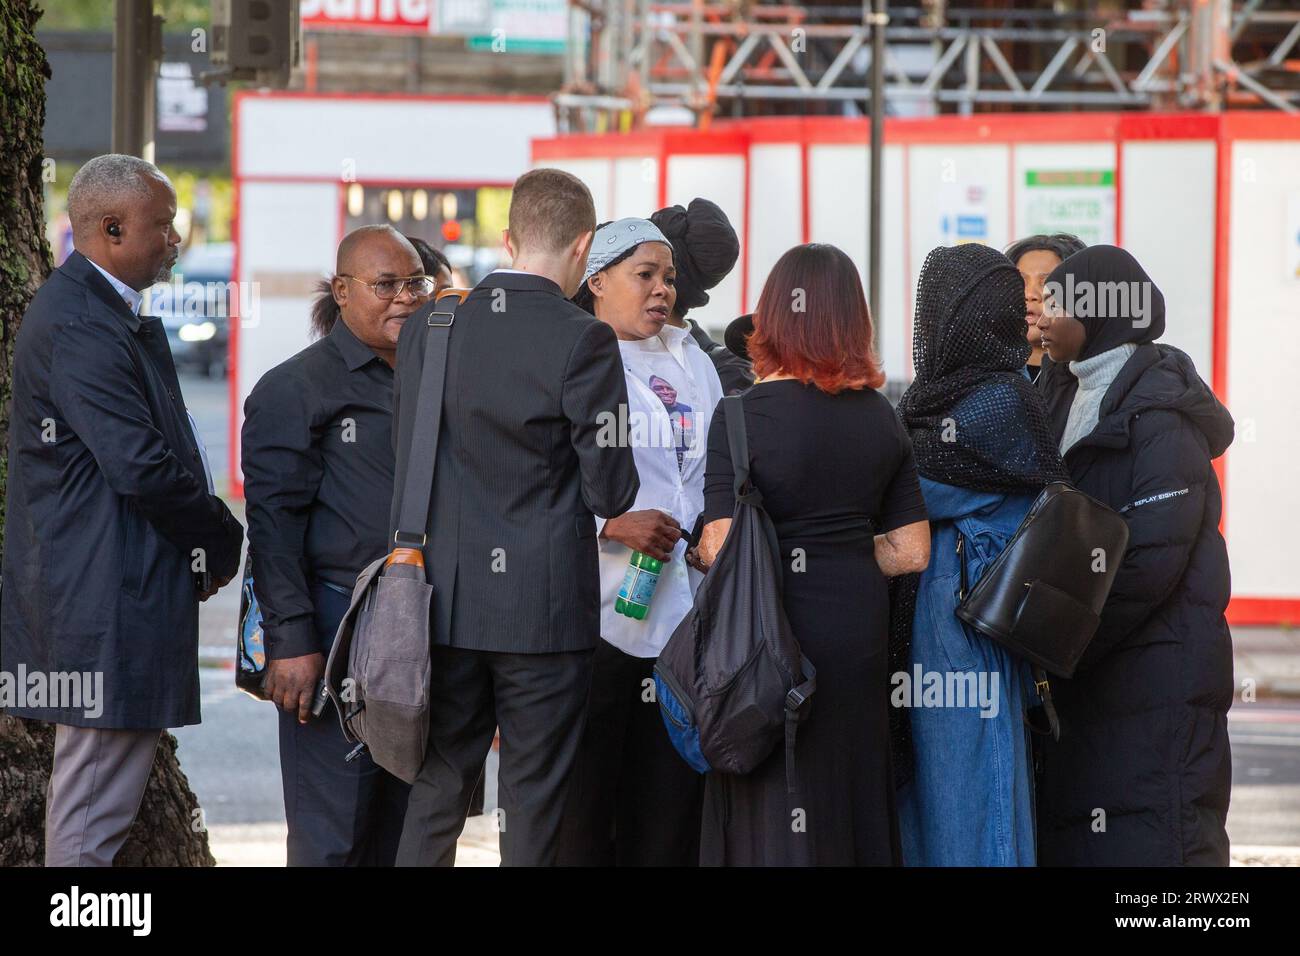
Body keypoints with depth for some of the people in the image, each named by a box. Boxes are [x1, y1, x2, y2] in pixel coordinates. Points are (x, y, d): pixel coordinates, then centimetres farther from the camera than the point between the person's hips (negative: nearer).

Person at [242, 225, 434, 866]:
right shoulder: (295, 387, -2)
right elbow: (274, 520, -8)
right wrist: (291, 643, -16)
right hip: (338, 629, -6)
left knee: (405, 834, 8)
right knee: (331, 838, -6)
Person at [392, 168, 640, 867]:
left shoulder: (428, 329, 2)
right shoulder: (583, 343, -12)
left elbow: (408, 471, 6)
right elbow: (611, 494, -10)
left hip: (446, 603, 4)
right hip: (546, 608, -4)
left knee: (435, 792, 10)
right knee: (533, 808, 4)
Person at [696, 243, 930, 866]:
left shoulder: (743, 416, -11)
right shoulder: (880, 417, 5)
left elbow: (721, 548, -16)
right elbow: (911, 551, 8)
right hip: (860, 629, 5)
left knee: (770, 817, 1)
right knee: (851, 790, 14)